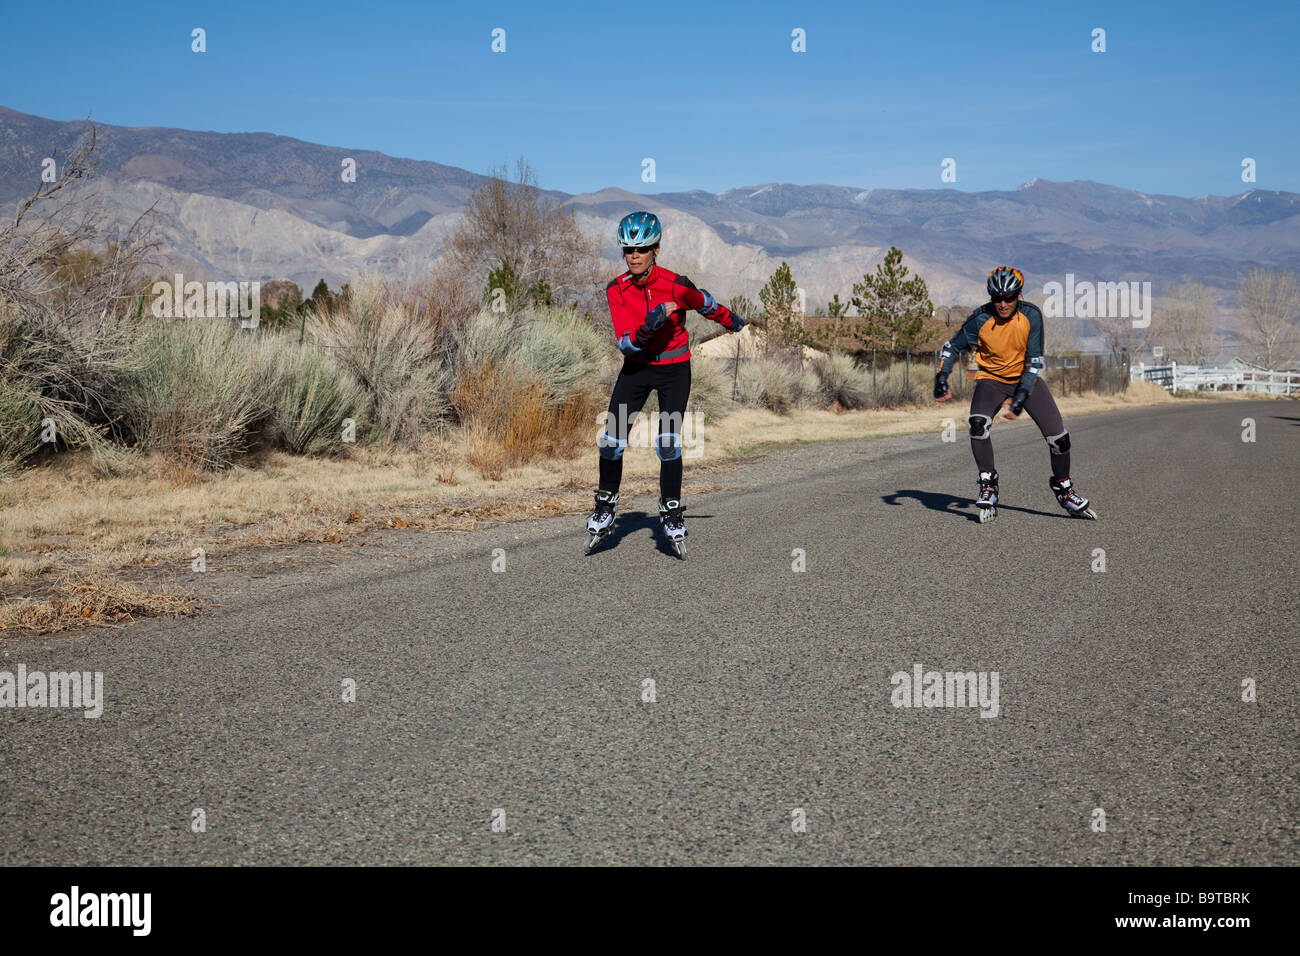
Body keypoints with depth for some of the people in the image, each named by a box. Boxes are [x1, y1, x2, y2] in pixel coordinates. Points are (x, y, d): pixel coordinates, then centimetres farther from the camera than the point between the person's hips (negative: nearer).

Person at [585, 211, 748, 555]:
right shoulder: (616, 290, -13)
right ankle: (605, 508, 14)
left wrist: (732, 321, 19)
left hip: (674, 368, -2)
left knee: (668, 442, -12)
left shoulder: (676, 285, -20)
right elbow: (625, 344, -18)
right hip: (636, 368, 2)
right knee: (612, 437, -5)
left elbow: (704, 304, 2)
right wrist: (648, 327, -37)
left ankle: (671, 512, 4)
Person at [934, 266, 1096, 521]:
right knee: (978, 423, -31)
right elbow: (951, 347, -5)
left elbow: (1035, 361, -17)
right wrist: (941, 379, -18)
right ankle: (988, 484, -15)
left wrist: (1020, 398, -25)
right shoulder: (981, 319, -19)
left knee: (1059, 437, -8)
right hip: (992, 379, -1)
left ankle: (1064, 490, 16)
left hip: (1026, 378, 1)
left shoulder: (1031, 316, -19)